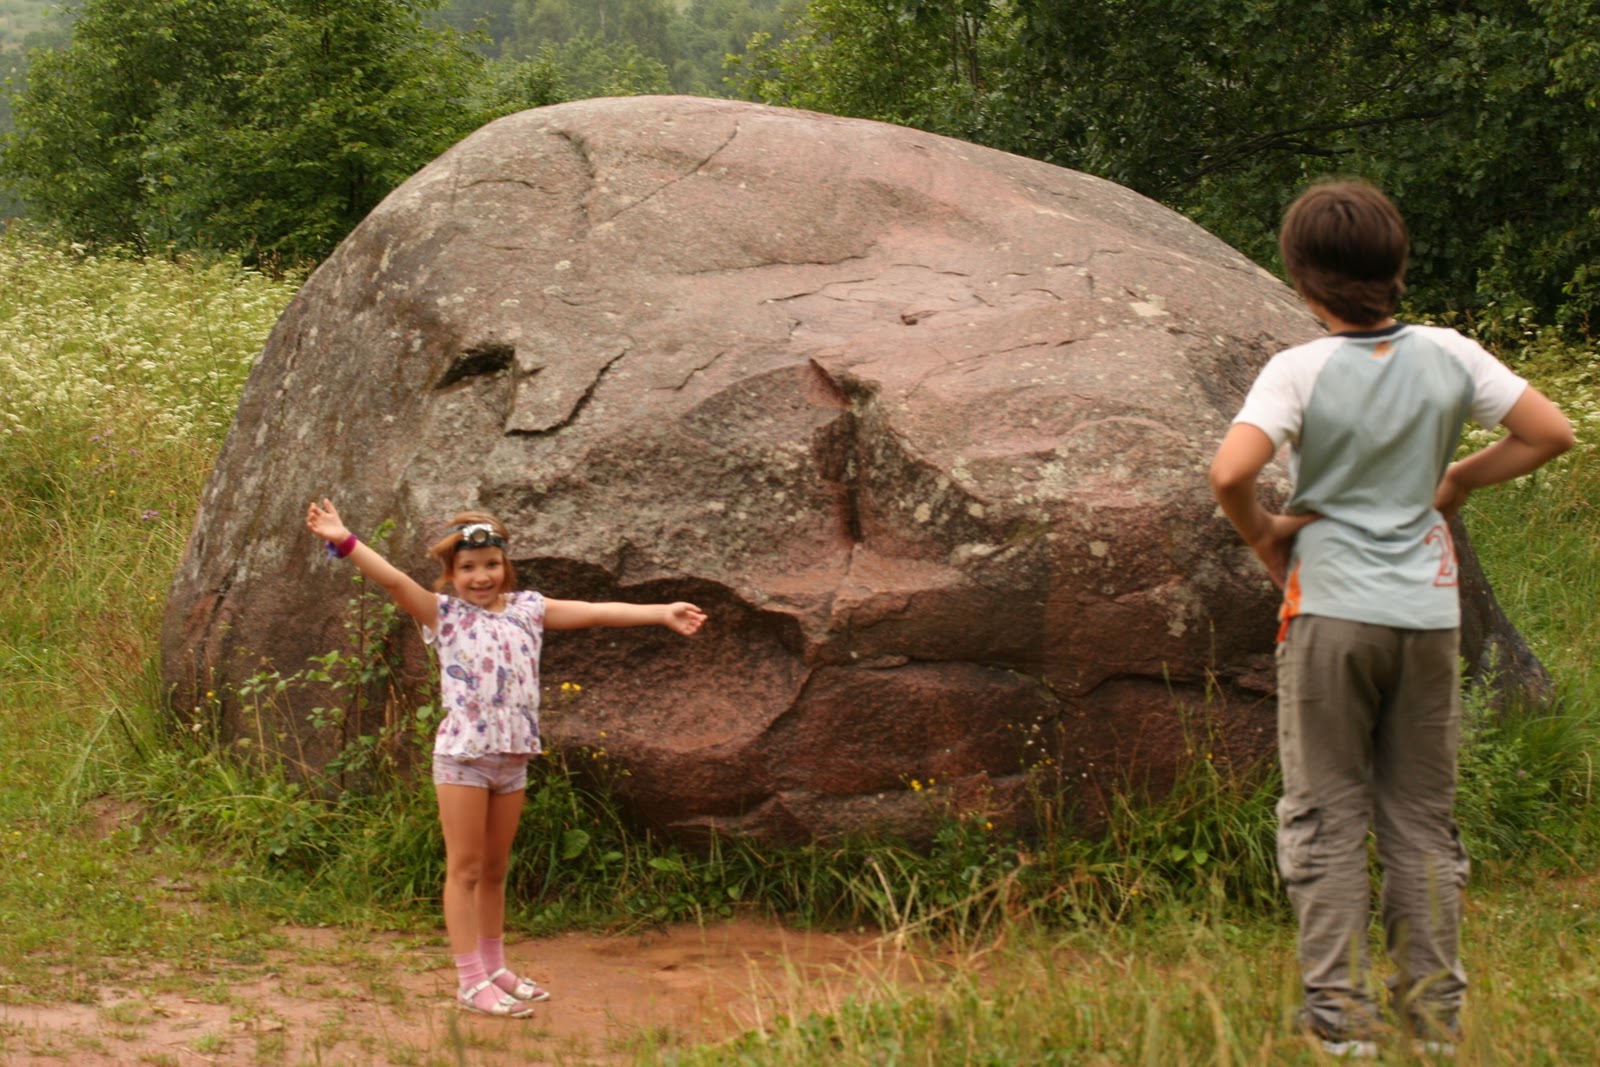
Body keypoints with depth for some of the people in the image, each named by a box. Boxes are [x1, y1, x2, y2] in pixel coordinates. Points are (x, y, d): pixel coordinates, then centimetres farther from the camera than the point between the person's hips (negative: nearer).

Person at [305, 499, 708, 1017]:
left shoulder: (526, 609, 8)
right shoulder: (443, 613, -3)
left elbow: (595, 612, 8)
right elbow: (395, 580, -16)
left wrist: (661, 613, 6)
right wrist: (344, 541, -30)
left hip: (513, 757, 4)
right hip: (463, 754, -4)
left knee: (495, 870, 14)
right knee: (465, 869, -1)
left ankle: (495, 969, 24)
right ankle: (471, 981, 2)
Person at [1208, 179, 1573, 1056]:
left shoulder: (1301, 370, -11)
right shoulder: (1448, 356, -1)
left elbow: (1230, 472, -23)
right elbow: (1550, 432, 3)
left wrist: (1262, 534, -4)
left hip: (1331, 612, -3)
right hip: (1428, 611, 3)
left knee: (1325, 813, 6)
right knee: (1422, 814, 12)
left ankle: (1339, 1010, 5)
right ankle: (1434, 1008, 14)